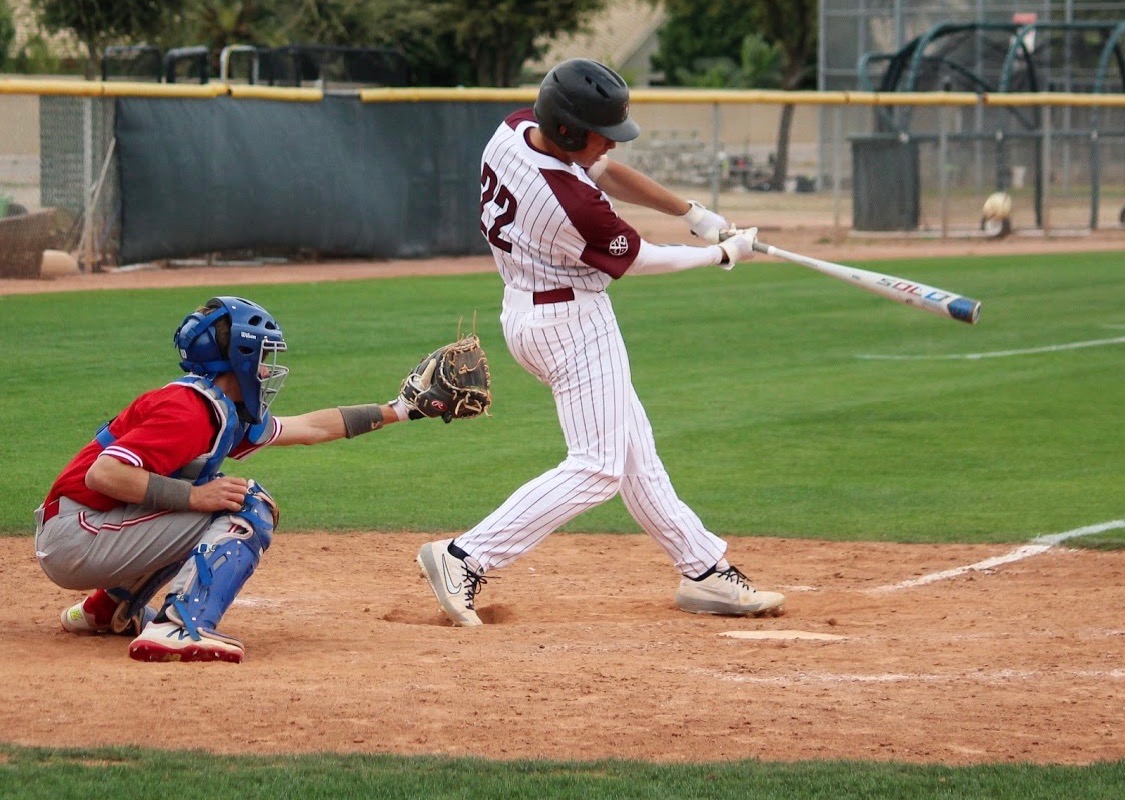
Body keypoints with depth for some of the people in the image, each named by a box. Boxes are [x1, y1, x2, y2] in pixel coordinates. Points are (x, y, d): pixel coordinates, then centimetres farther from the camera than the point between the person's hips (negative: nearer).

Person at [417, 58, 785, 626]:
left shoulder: (514, 131, -8)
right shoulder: (574, 203, -31)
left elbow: (604, 172, 9)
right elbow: (635, 260, -12)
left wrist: (693, 213, 8)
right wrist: (724, 253, 2)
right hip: (571, 322, -10)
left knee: (633, 452, 15)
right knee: (598, 467, -6)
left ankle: (704, 569, 23)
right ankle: (467, 558, -11)